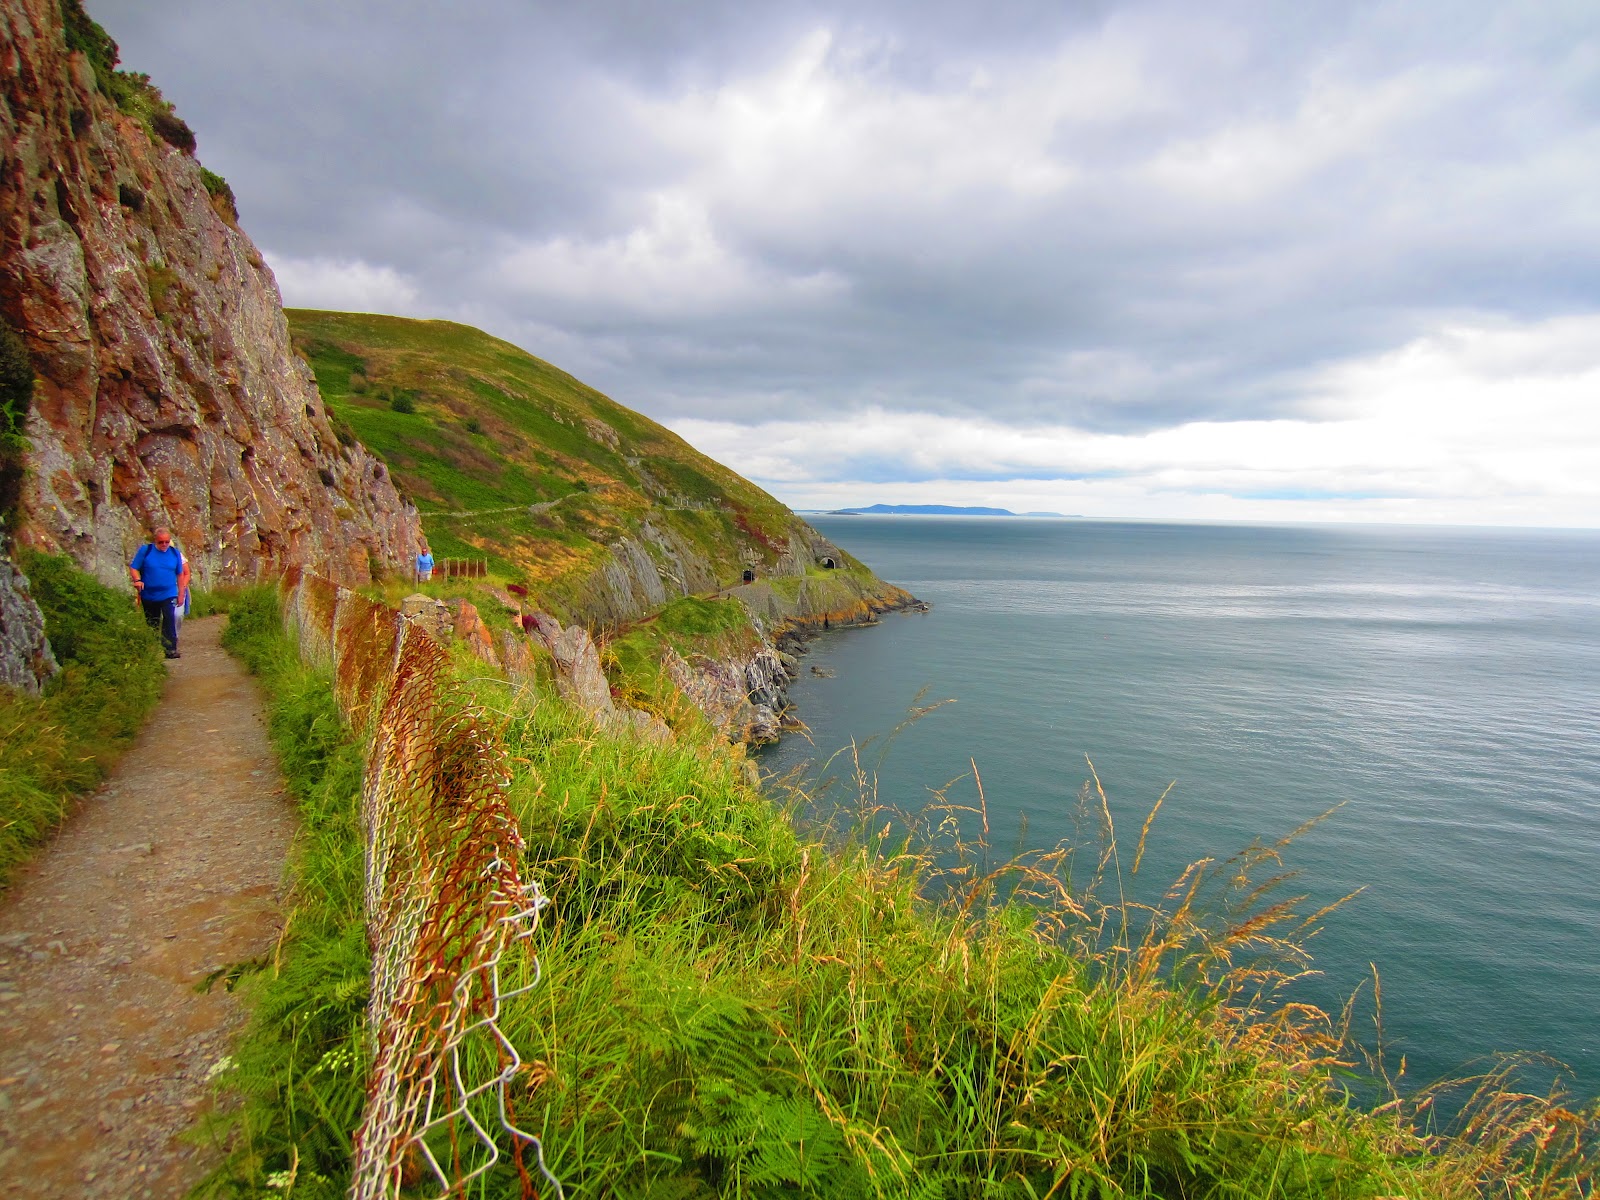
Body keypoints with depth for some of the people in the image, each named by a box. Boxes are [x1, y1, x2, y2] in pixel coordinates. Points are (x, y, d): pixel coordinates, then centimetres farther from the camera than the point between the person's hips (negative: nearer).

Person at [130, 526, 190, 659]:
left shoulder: (175, 553, 3)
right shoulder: (145, 550, -3)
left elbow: (180, 574, 10)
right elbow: (133, 568, -1)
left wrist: (181, 593, 8)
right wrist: (137, 580, -21)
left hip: (168, 595, 0)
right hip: (149, 595, 0)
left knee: (169, 621, -13)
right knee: (152, 623, 13)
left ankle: (171, 649, -11)